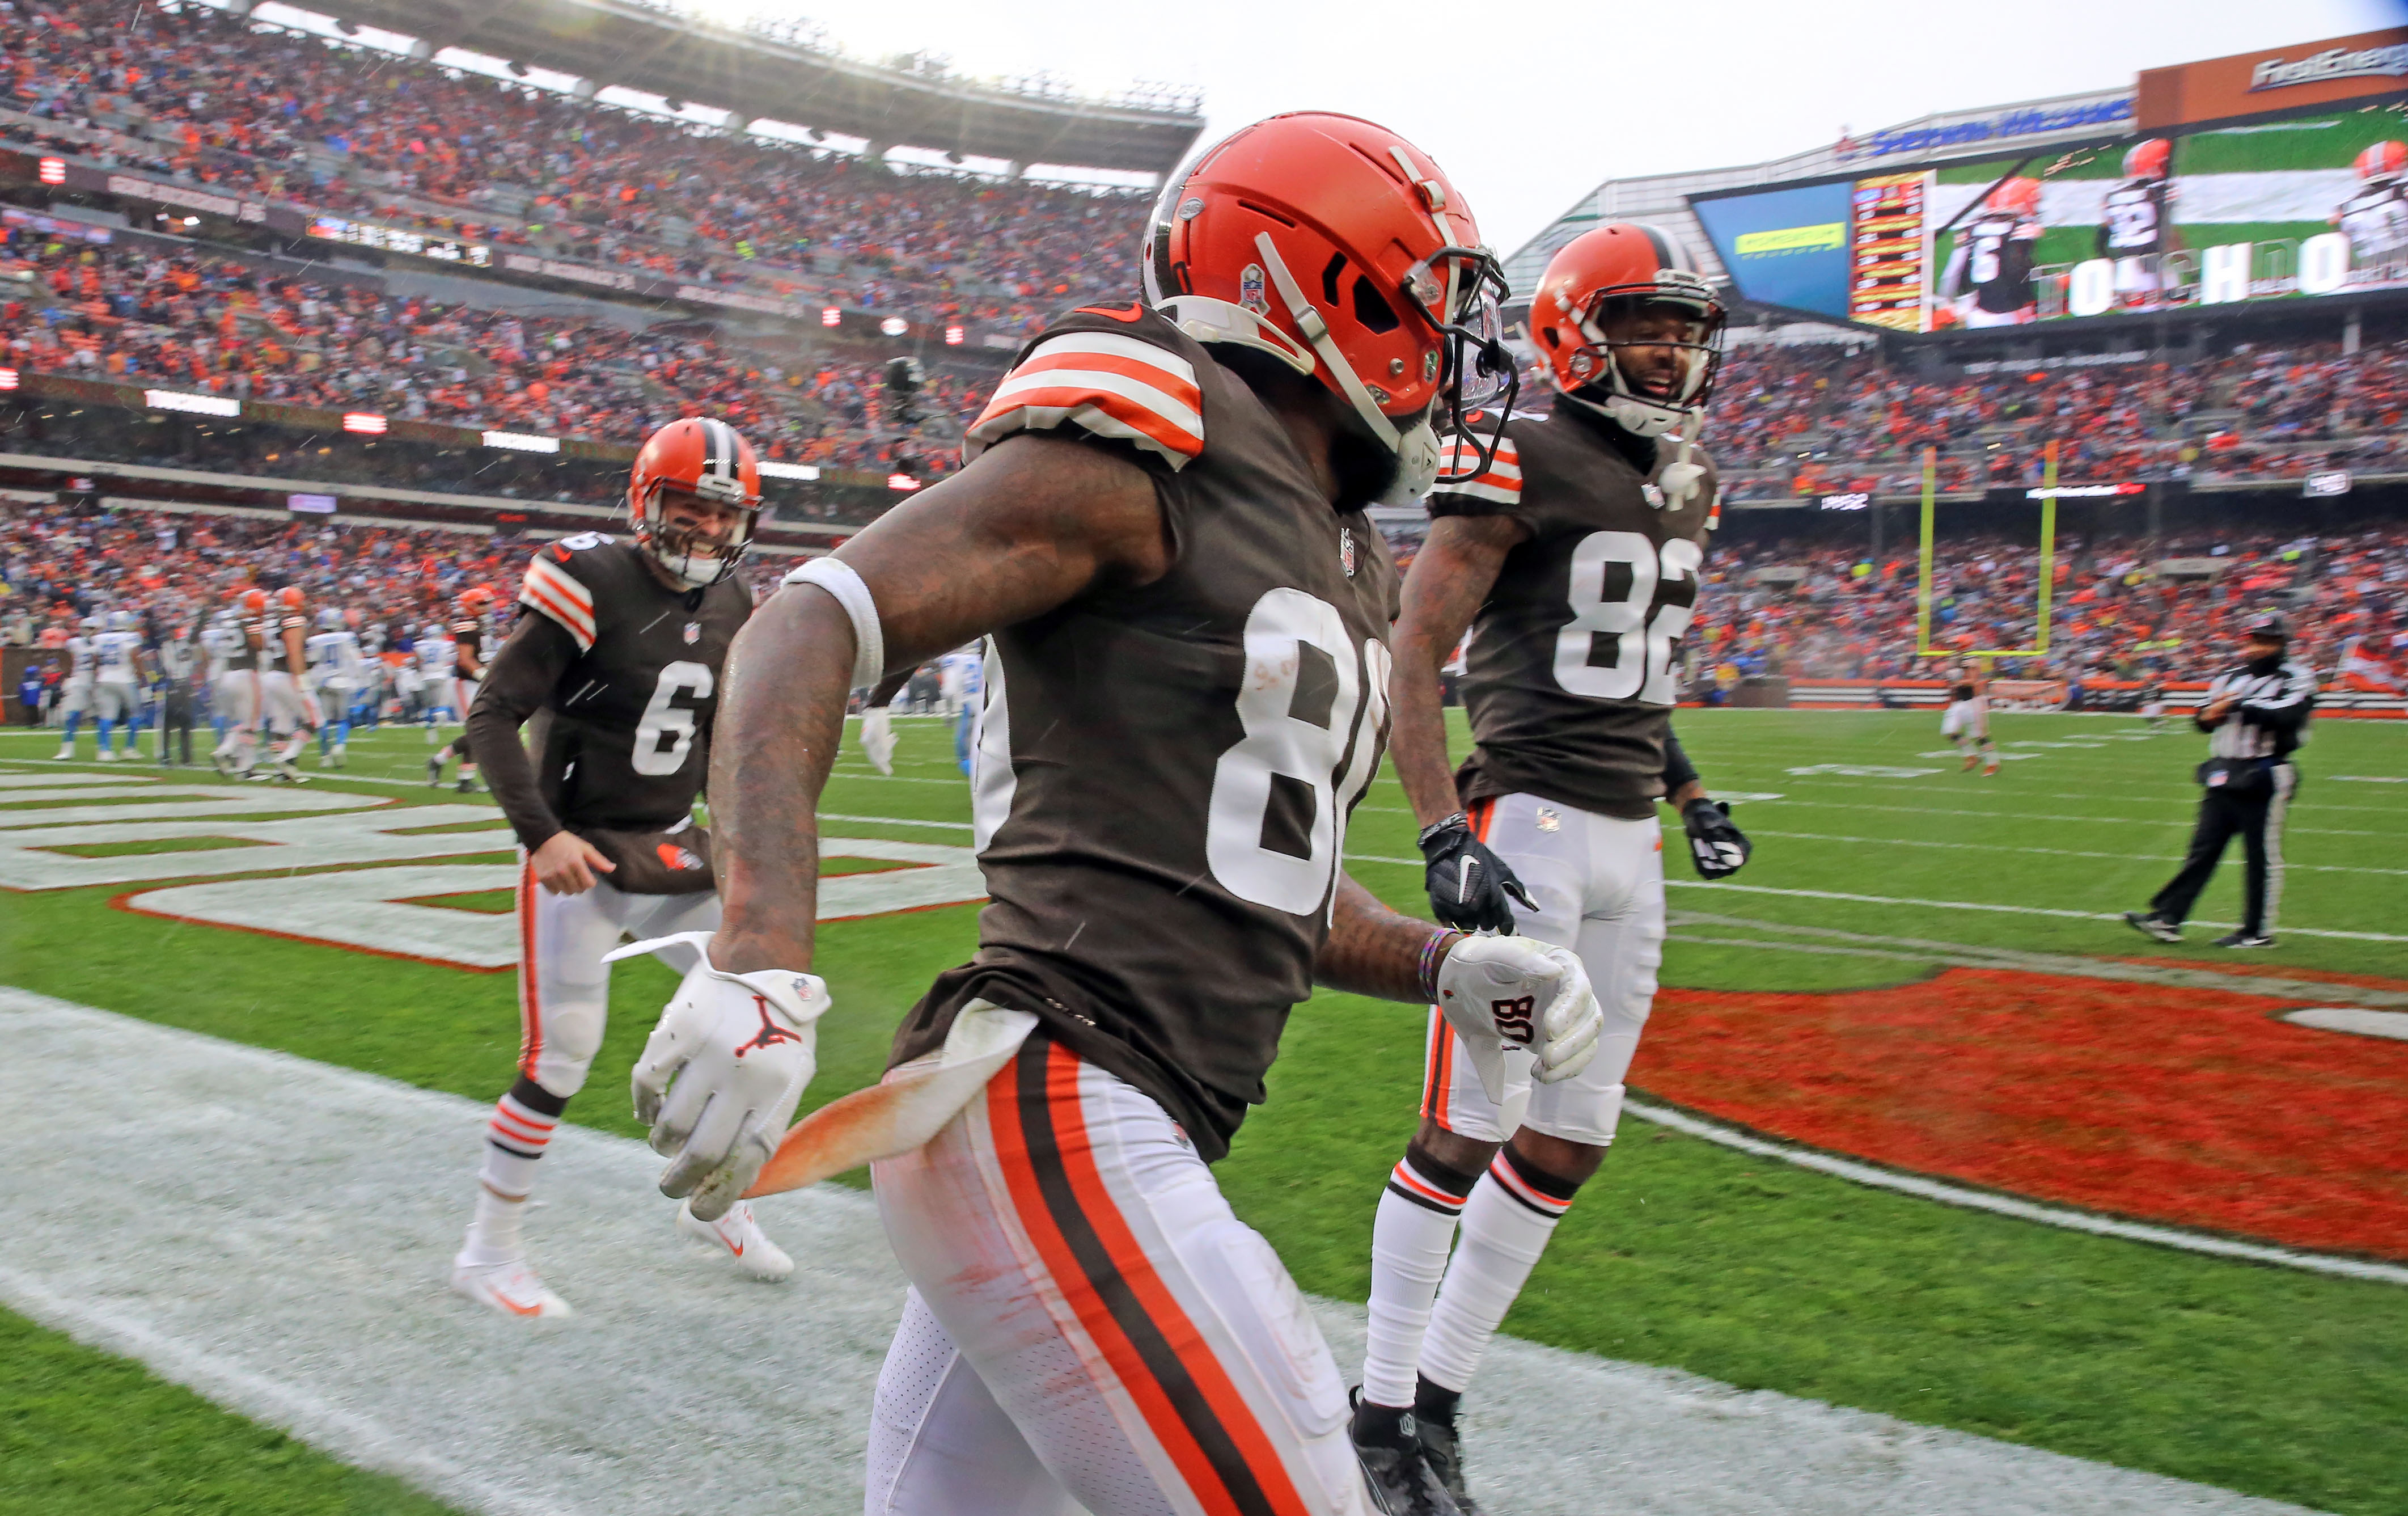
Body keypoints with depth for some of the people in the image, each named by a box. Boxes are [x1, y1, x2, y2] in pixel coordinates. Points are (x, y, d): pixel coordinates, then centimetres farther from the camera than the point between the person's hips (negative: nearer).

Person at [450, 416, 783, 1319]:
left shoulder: (732, 610, 4)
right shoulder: (593, 586, -16)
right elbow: (494, 715, -16)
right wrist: (540, 832, -25)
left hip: (671, 851, 7)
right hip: (578, 856, -7)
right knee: (560, 1058, -5)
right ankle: (488, 1252, 15)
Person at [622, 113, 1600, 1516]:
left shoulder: (1339, 565, 20)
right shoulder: (1145, 458, -8)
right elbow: (812, 625, -15)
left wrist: (1446, 967, 10)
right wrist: (761, 963, -27)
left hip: (1116, 1141, 10)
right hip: (1056, 1120, -10)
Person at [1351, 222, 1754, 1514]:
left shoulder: (1687, 486, 17)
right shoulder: (1522, 465, -9)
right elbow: (1413, 657, -13)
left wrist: (1690, 797, 19)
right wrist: (1444, 835, -21)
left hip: (1629, 838, 8)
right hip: (1530, 823, -8)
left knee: (1569, 1143, 9)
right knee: (1468, 1128, -5)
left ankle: (1439, 1399, 23)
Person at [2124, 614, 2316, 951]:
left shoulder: (2296, 680, -4)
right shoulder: (2232, 676, 16)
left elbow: (2285, 716, -21)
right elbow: (2205, 717, 16)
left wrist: (2238, 704, -16)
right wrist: (2208, 716, -6)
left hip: (2265, 777, -6)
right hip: (2224, 774, 6)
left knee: (2263, 855, 0)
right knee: (2204, 847, 5)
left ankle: (2258, 932, 8)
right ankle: (2167, 918, 3)